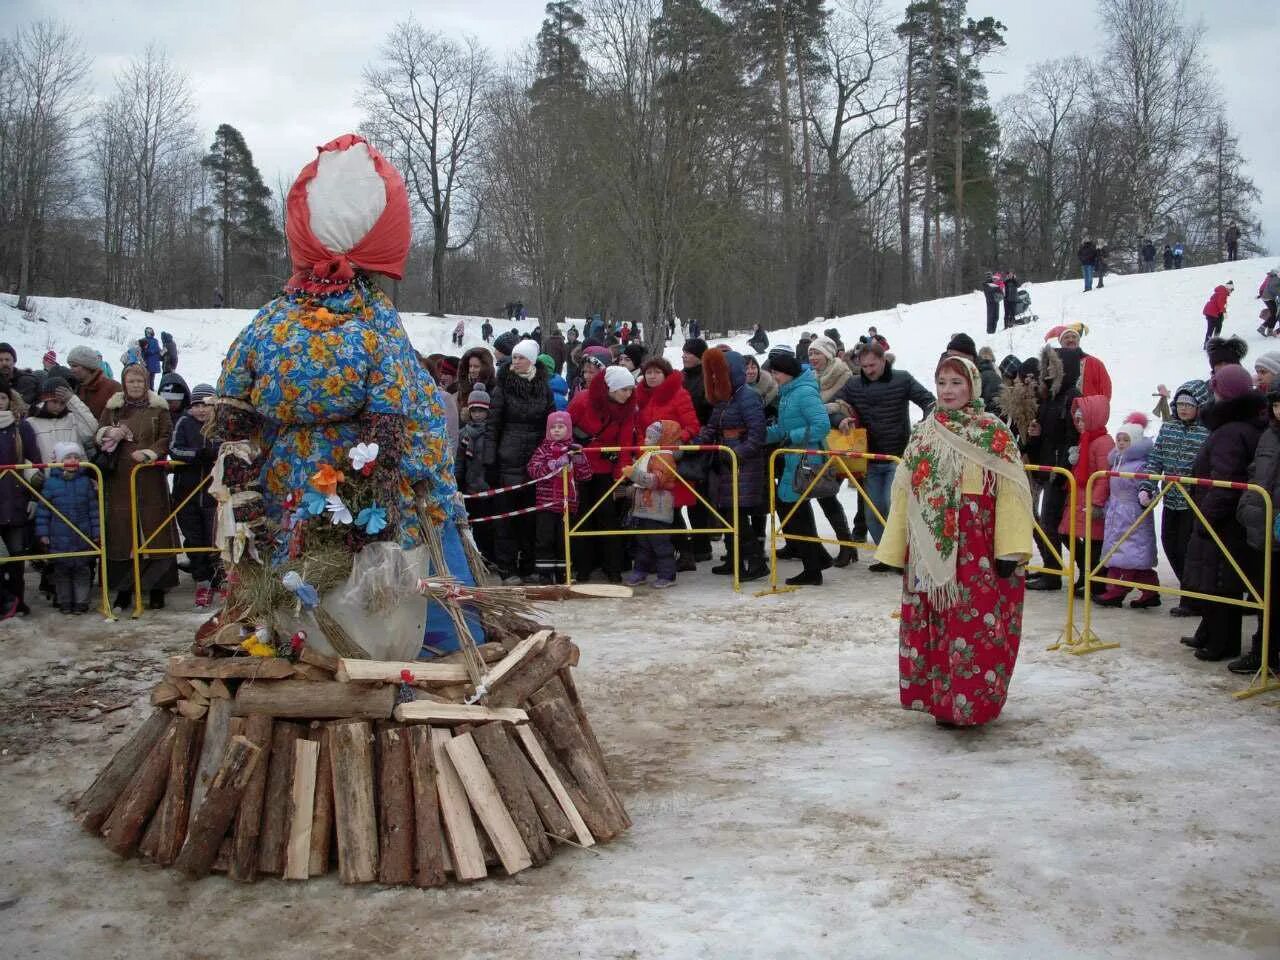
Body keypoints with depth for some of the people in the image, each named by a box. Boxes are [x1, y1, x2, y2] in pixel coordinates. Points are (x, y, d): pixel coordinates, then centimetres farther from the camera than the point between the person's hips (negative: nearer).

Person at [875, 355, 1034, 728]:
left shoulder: (994, 434, -3)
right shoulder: (923, 433, 11)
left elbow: (1011, 491, -8)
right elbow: (904, 491, 12)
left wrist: (1009, 551, -15)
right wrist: (899, 549, 10)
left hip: (976, 550, -4)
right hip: (930, 550, 4)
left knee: (976, 626, -2)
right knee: (932, 625, 8)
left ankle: (973, 702, 9)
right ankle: (938, 698, 20)